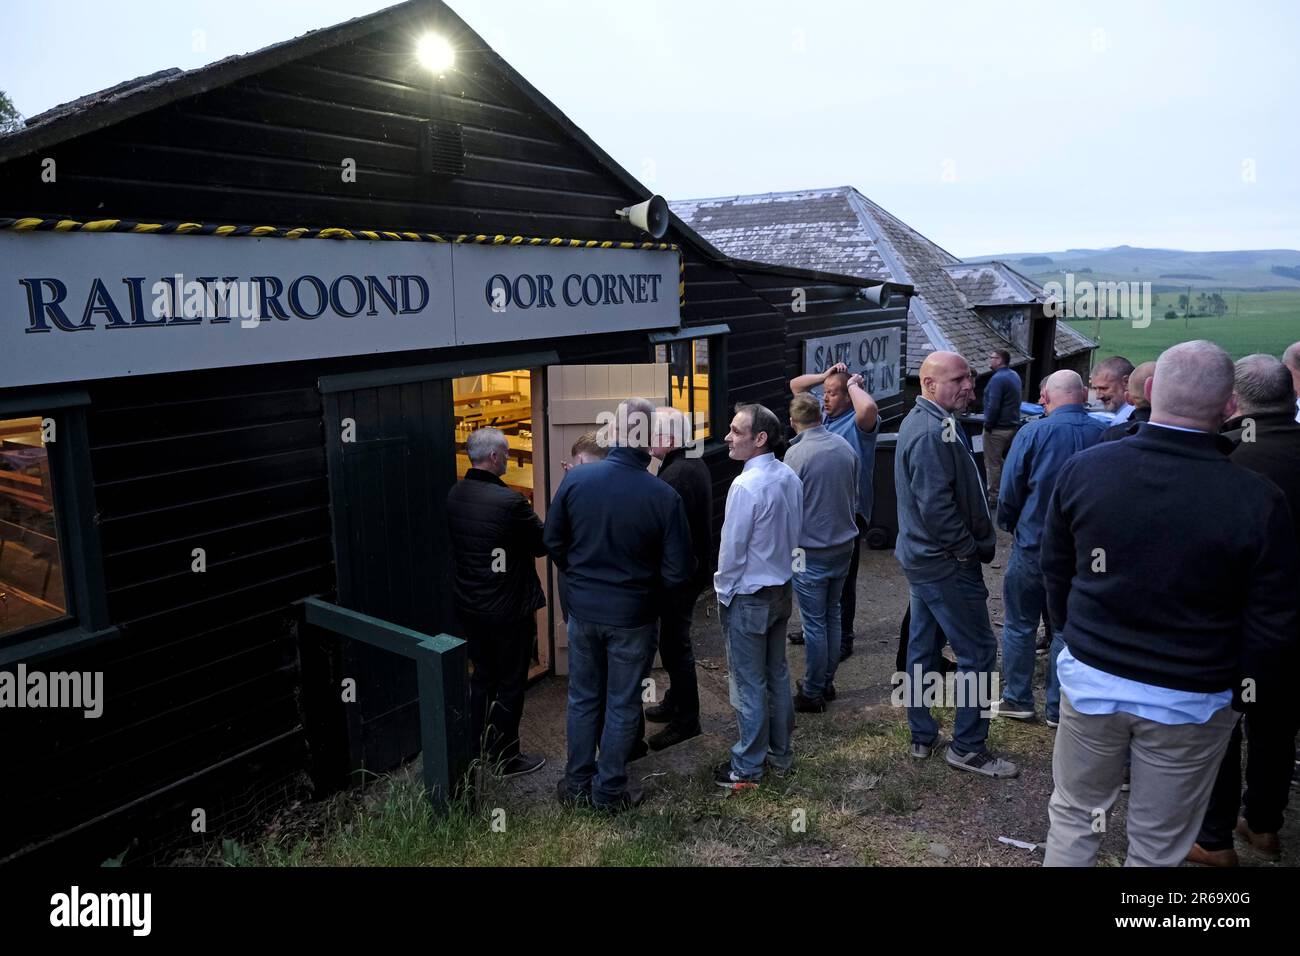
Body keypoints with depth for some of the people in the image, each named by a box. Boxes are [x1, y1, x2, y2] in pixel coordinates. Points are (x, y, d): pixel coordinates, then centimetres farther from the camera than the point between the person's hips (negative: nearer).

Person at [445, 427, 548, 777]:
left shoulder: (453, 495, -3)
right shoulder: (508, 501, -24)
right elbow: (542, 543, -14)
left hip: (469, 604, 7)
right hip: (508, 608, -7)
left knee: (482, 675, 22)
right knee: (510, 684, 9)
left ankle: (478, 745, 35)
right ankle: (505, 758, 20)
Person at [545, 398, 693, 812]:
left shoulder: (575, 479, -12)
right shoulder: (663, 496, -21)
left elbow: (554, 541, 0)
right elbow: (679, 570, -14)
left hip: (582, 609, 3)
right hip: (632, 615, -3)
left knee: (582, 698, 19)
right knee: (622, 705, 14)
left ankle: (577, 782, 33)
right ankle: (609, 792, 27)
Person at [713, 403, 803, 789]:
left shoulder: (746, 486, -25)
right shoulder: (790, 478, -1)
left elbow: (732, 549, -19)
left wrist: (723, 593, -5)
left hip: (748, 597, -8)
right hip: (781, 589, 8)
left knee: (748, 684, 5)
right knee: (777, 674, 19)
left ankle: (747, 767, 18)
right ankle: (780, 753, 33)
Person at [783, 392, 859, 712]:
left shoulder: (797, 453, -19)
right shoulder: (845, 447, 0)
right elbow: (855, 496, 11)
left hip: (811, 550, -6)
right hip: (843, 544, 6)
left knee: (814, 623, 3)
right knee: (832, 616, 18)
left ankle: (812, 694, 14)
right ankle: (827, 682, 30)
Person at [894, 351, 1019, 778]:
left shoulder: (920, 422, 11)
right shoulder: (934, 431, -22)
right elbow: (935, 506, -27)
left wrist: (977, 542, 11)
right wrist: (971, 548, -15)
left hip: (921, 557, 11)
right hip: (946, 563, -11)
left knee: (922, 647, 16)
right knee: (978, 650, 0)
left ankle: (922, 738, 28)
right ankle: (968, 747, 10)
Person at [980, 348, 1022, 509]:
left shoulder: (997, 378, -18)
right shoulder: (1014, 375, 13)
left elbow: (993, 406, -24)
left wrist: (988, 424, -13)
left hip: (997, 429, -9)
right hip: (1013, 426, 9)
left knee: (993, 464, -3)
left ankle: (993, 499, -1)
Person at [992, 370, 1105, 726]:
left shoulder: (1033, 433, -14)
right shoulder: (1104, 435, -8)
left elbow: (1010, 491, -9)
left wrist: (1008, 525, 10)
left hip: (1033, 545, -2)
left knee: (1020, 624, 13)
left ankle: (1017, 699, 22)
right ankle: (1059, 708, 21)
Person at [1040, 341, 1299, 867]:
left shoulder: (1084, 467, -11)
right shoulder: (1258, 499, -19)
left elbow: (1055, 568, 2)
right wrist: (1232, 679, 7)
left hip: (1090, 679, 2)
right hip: (1190, 700, -1)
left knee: (1074, 817, 19)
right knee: (1158, 846, 15)